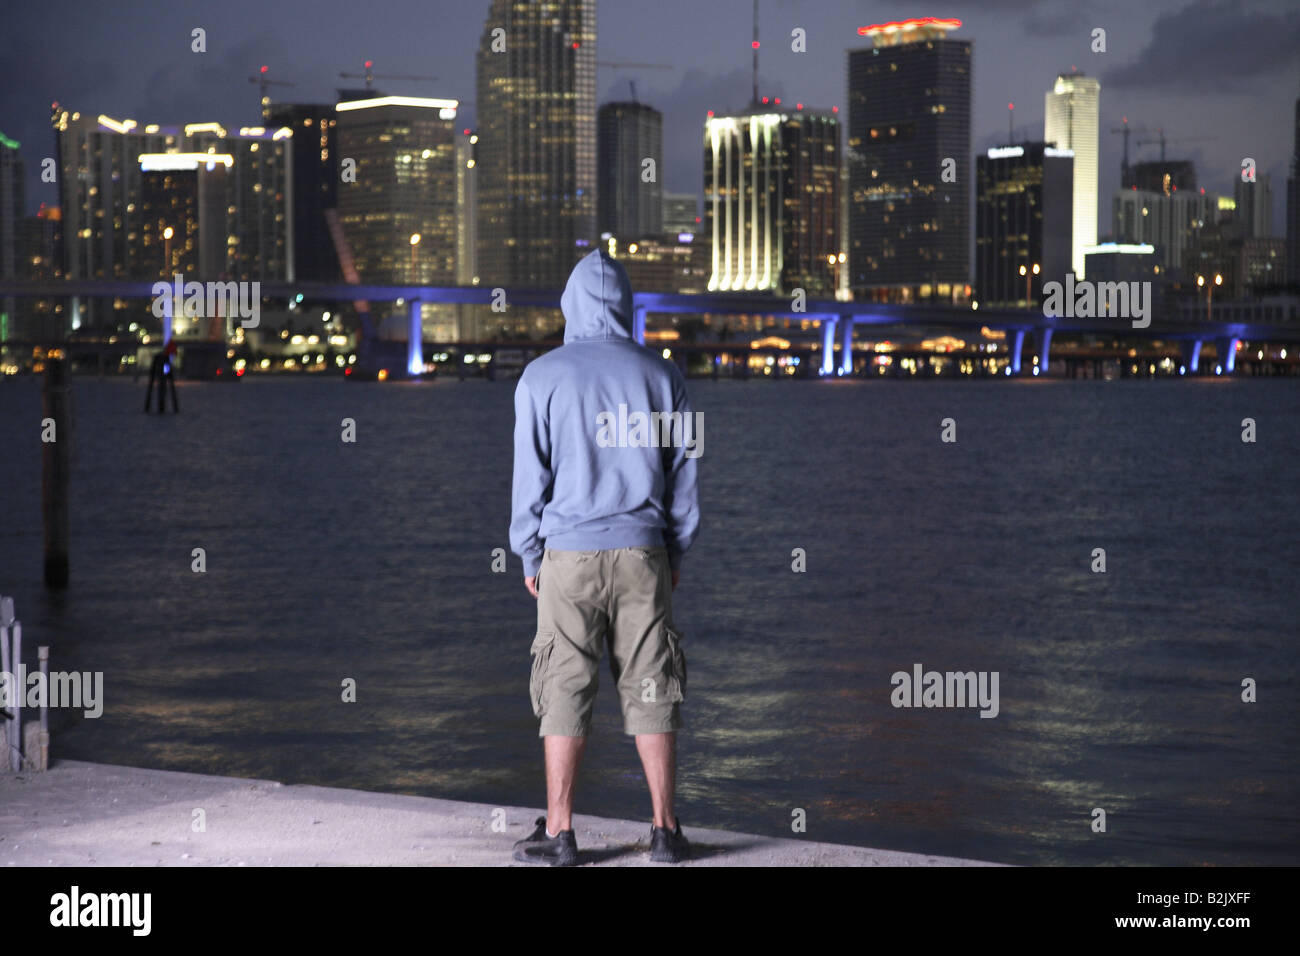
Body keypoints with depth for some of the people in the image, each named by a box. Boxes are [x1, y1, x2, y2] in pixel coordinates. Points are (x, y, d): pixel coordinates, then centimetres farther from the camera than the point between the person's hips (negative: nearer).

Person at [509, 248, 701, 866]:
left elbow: (531, 477, -3)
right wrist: (676, 555, 16)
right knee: (649, 689, 5)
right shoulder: (661, 377, 3)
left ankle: (559, 833, 4)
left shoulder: (543, 377, -4)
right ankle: (664, 831, 5)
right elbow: (683, 476, 6)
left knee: (565, 692, 3)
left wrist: (528, 558, 7)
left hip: (568, 558, -2)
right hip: (642, 554, 2)